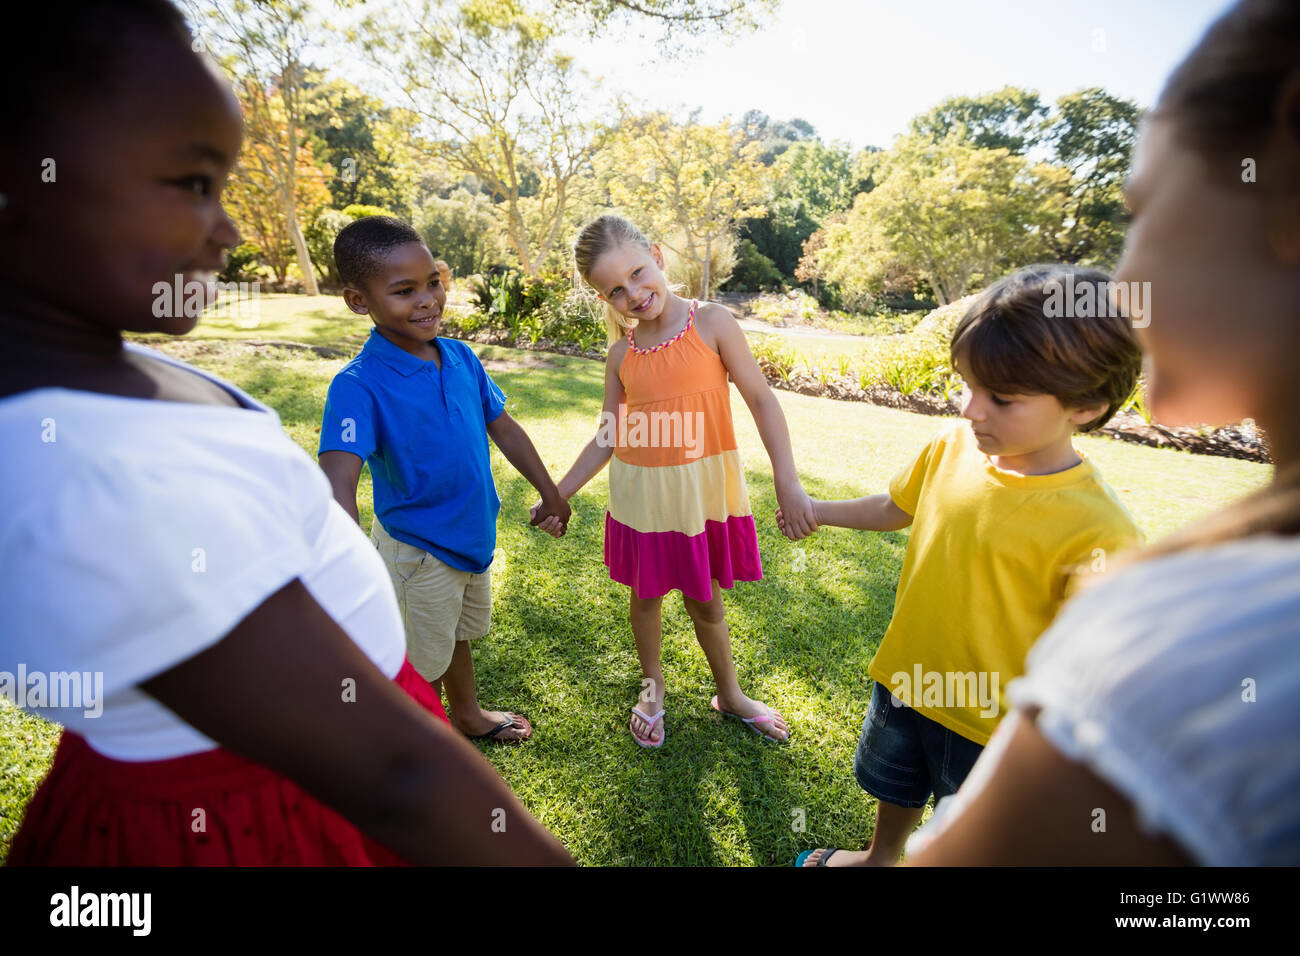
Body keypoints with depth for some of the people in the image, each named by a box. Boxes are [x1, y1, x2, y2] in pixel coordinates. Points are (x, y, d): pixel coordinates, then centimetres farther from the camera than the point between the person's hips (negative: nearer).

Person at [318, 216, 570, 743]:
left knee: (457, 635, 29)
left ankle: (469, 716, 55)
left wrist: (550, 493, 12)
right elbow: (338, 482, -36)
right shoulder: (358, 386, -25)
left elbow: (504, 427, 5)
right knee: (424, 666, 14)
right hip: (417, 550, -6)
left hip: (473, 534, 6)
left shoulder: (461, 357, -6)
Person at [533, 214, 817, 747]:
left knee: (705, 600, 14)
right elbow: (609, 437, 6)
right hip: (642, 495, 2)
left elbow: (761, 400, -10)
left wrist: (788, 484, -16)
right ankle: (653, 688, 42)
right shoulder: (622, 354, -2)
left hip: (704, 490, -2)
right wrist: (559, 493, 5)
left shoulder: (711, 323, -10)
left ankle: (730, 694, 40)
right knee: (646, 595, 16)